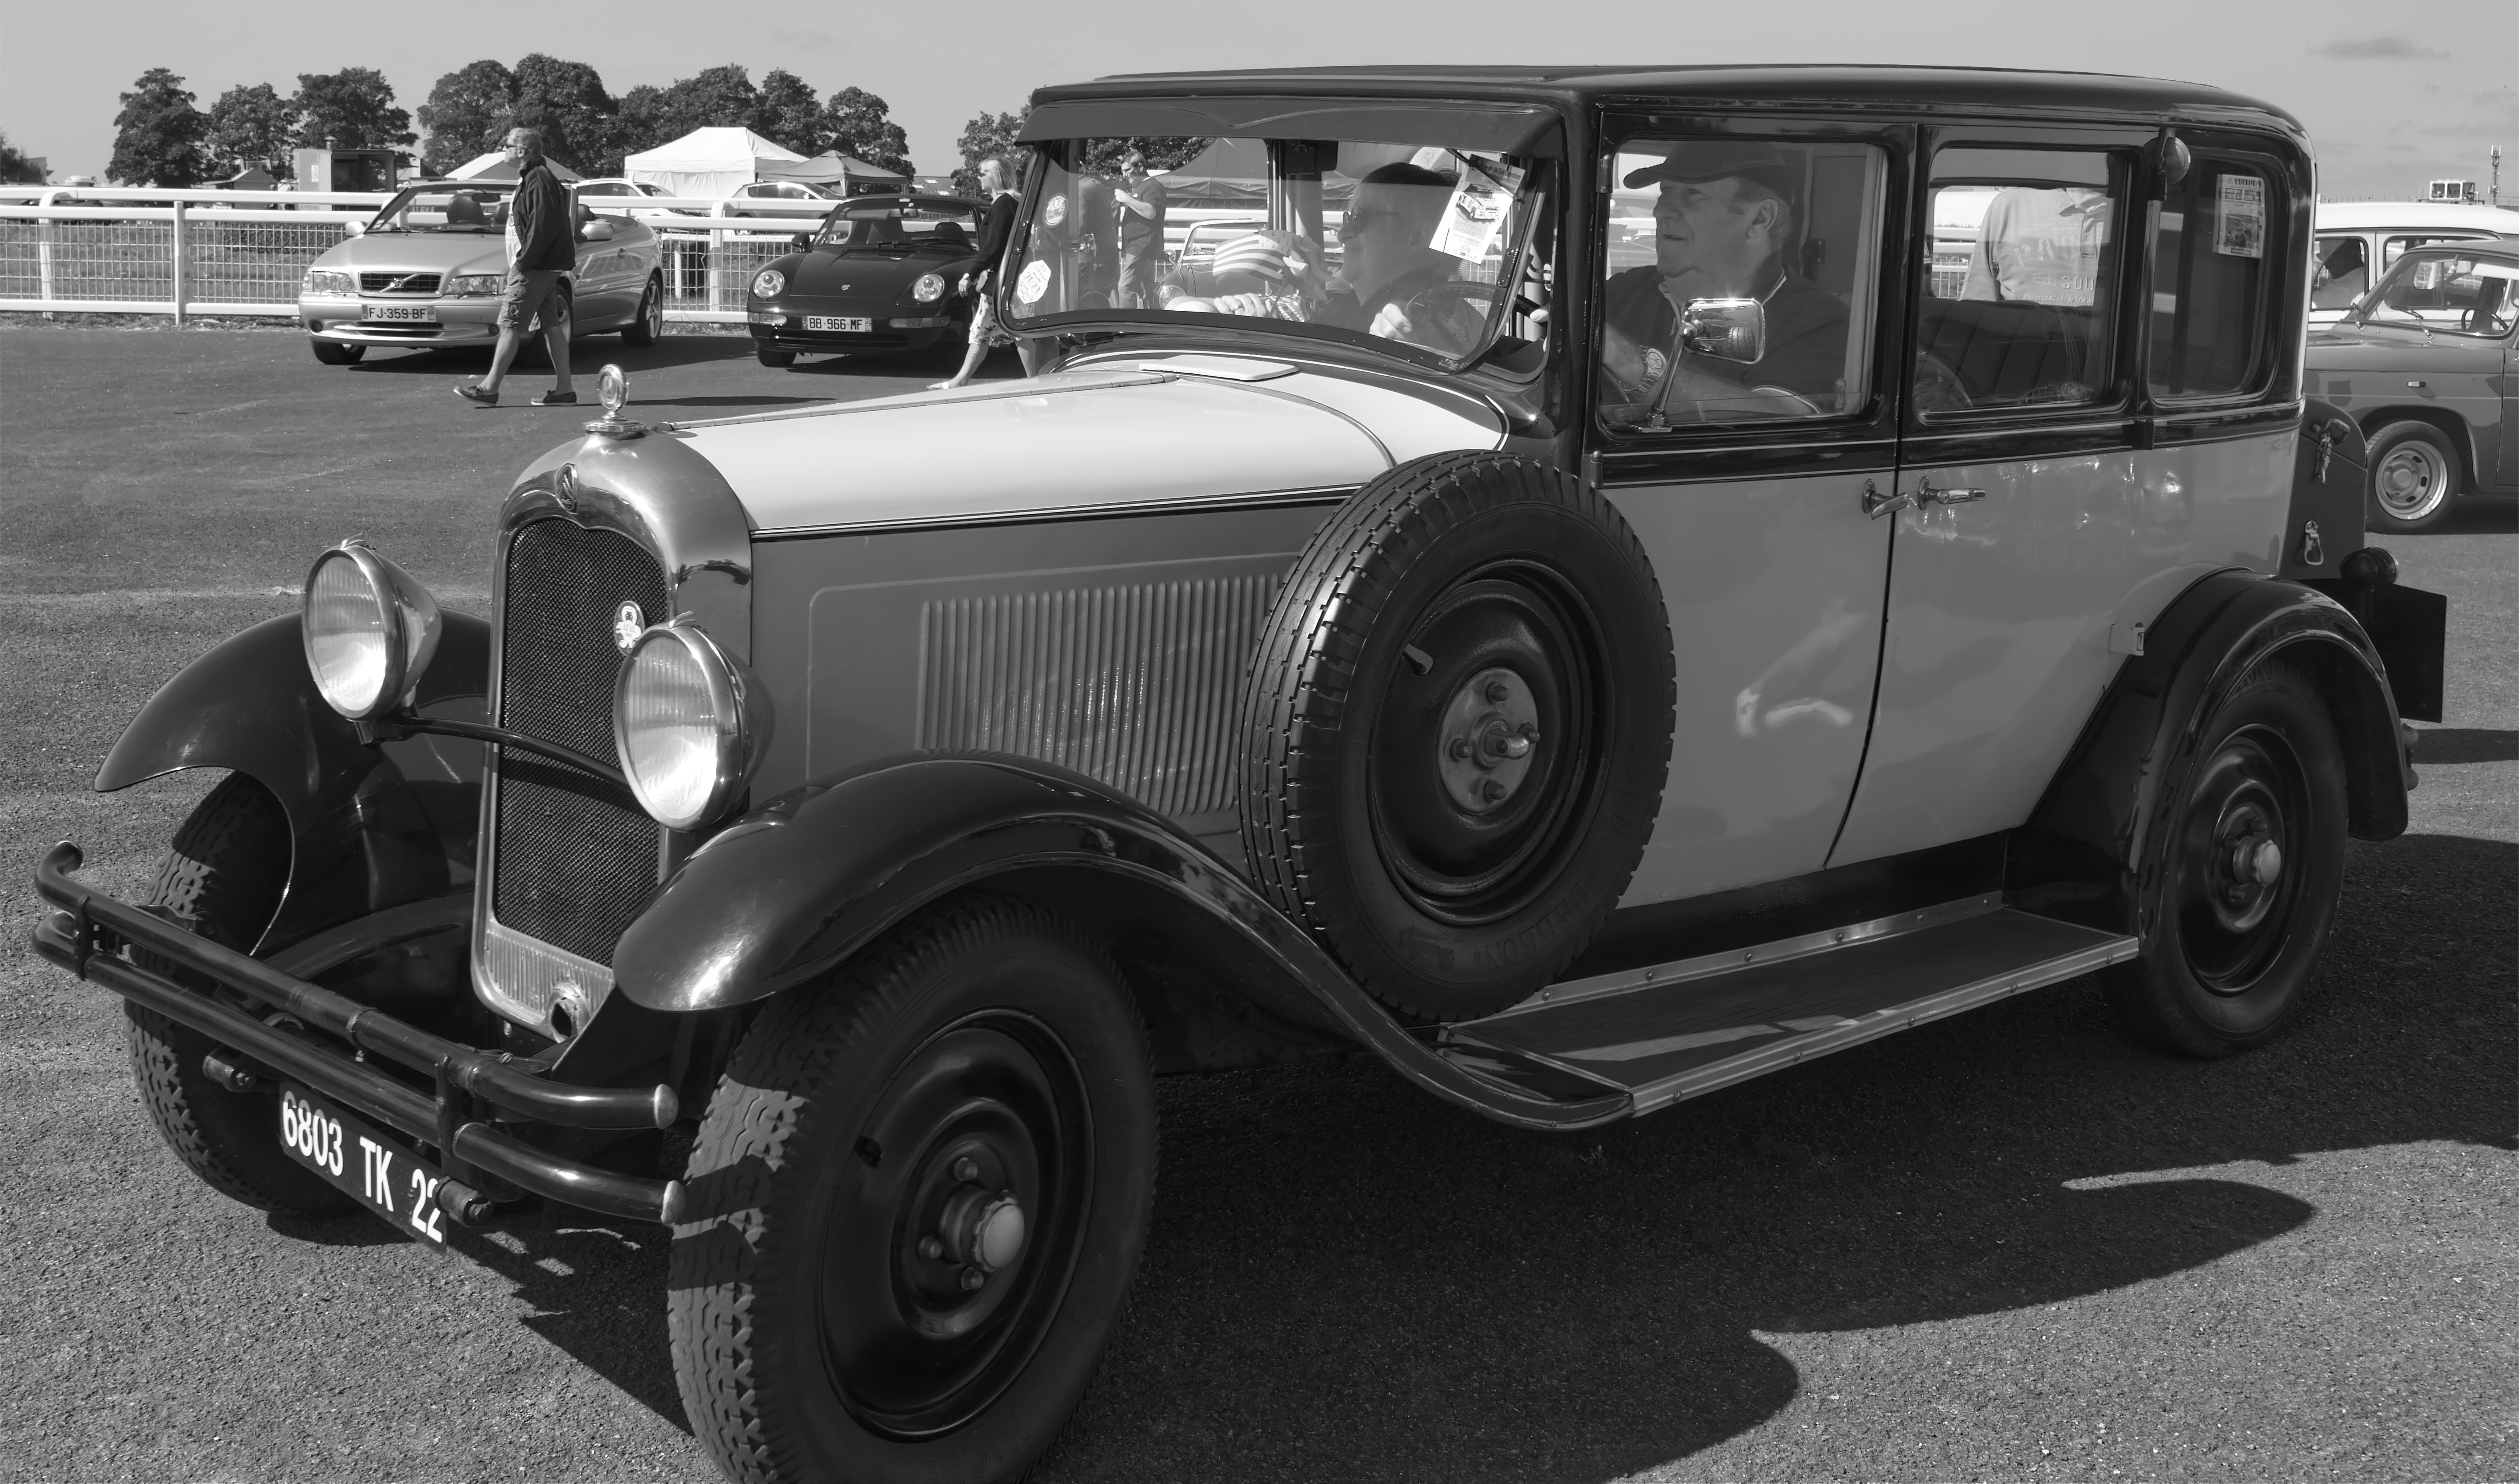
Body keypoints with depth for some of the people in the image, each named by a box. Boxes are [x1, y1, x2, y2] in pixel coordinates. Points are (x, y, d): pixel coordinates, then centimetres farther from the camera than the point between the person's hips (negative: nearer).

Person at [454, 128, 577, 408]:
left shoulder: (539, 180, -15)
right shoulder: (530, 179, 18)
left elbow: (543, 227, -22)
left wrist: (524, 262, -20)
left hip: (534, 269, -11)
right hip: (546, 268, 11)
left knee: (510, 326, -8)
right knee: (552, 325, 8)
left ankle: (490, 389, -6)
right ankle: (564, 389, 8)